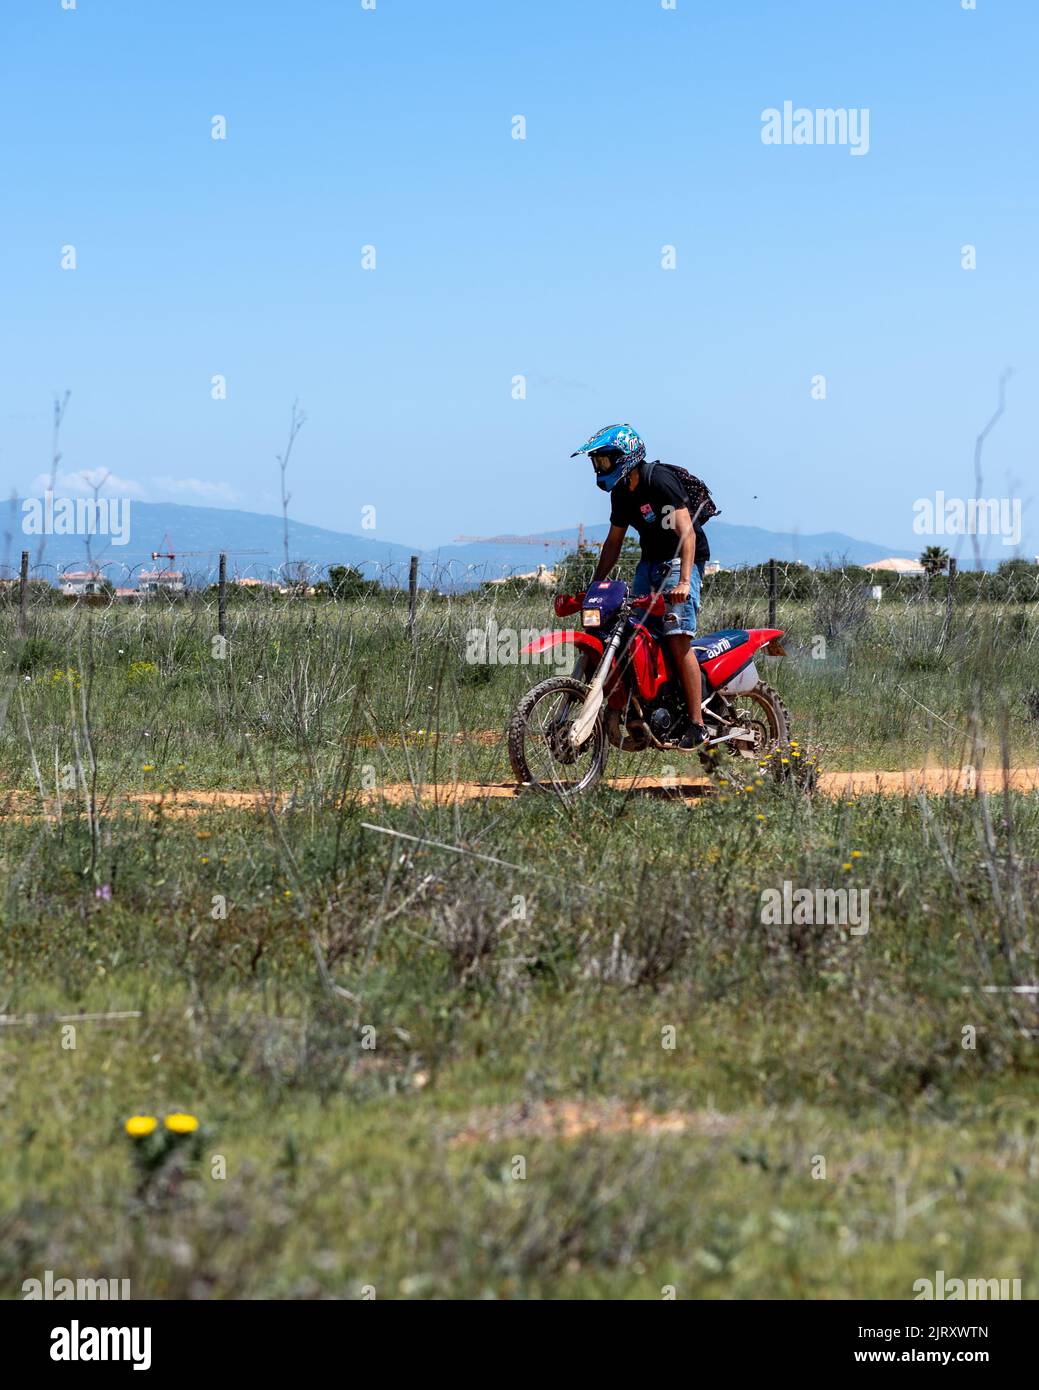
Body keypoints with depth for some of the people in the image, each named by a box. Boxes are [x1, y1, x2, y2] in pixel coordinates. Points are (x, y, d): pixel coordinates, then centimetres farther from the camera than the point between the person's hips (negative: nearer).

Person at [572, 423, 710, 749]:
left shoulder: (660, 480, -19)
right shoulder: (621, 493, 8)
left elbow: (686, 530, -26)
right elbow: (614, 541, 21)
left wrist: (684, 581, -36)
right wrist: (595, 585, 16)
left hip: (682, 559, -9)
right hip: (651, 560, 9)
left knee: (678, 638, -18)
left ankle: (697, 725, -18)